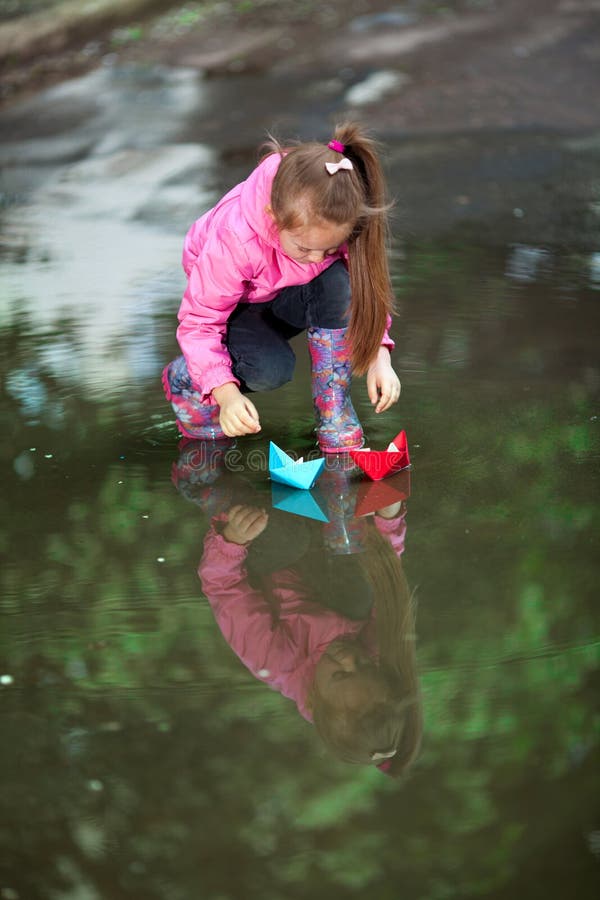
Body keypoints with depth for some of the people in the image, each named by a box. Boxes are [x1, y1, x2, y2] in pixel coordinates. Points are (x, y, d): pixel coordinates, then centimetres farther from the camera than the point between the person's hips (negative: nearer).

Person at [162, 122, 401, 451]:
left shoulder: (333, 226, -30)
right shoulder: (235, 239, -40)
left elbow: (367, 287, -12)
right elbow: (200, 320, -32)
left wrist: (380, 356, -26)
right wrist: (227, 393, -43)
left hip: (289, 298, 4)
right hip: (234, 304, -3)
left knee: (337, 282, -31)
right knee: (271, 369, -33)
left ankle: (334, 411, -17)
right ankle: (183, 379, 1)